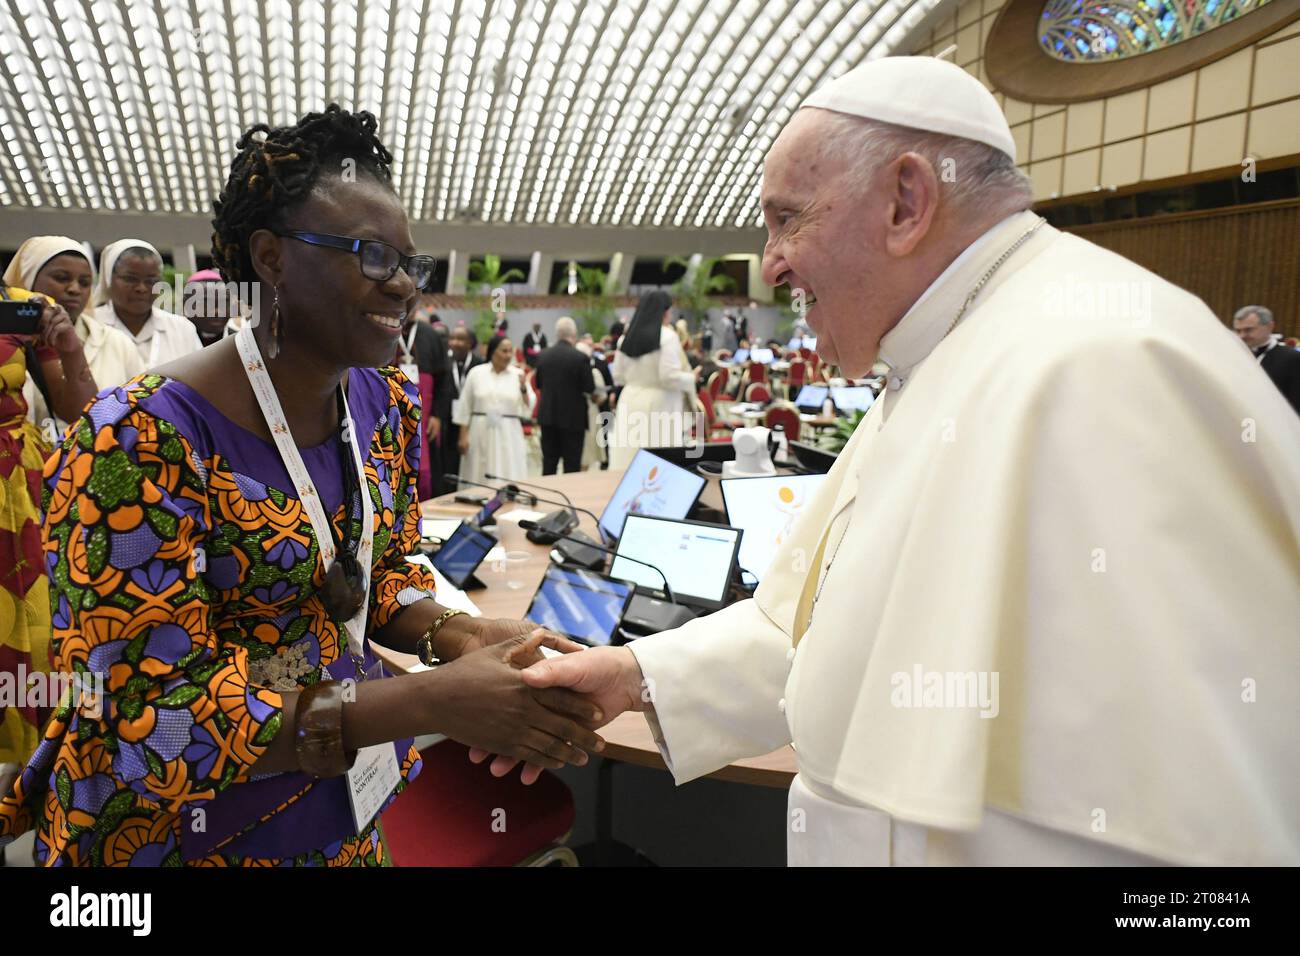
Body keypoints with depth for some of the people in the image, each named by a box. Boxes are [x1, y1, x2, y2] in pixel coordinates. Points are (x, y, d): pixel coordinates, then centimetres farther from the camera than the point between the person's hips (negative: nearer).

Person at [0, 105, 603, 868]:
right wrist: (431, 703, -33)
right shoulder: (142, 443, -26)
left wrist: (456, 634, -16)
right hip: (173, 823, -6)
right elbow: (154, 720, -26)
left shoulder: (388, 405, -5)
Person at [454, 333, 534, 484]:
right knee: (479, 478, 4)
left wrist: (523, 389, -15)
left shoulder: (518, 375, 2)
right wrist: (463, 436, 2)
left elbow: (528, 408, 1)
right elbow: (465, 407, 5)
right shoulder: (476, 372, 2)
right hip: (480, 433, 0)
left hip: (508, 435, 0)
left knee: (508, 478, -2)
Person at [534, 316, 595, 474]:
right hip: (573, 417, -4)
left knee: (549, 463, 12)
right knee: (572, 464, 2)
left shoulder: (543, 355, 0)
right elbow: (590, 388, -10)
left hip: (548, 416, 5)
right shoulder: (580, 357, -15)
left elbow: (538, 384, 9)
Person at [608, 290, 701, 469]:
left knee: (629, 462, 6)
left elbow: (618, 377, 12)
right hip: (659, 405, -6)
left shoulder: (627, 338, 7)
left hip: (631, 403, 6)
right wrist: (692, 378, 1)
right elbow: (670, 376, -16)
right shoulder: (667, 336, -10)